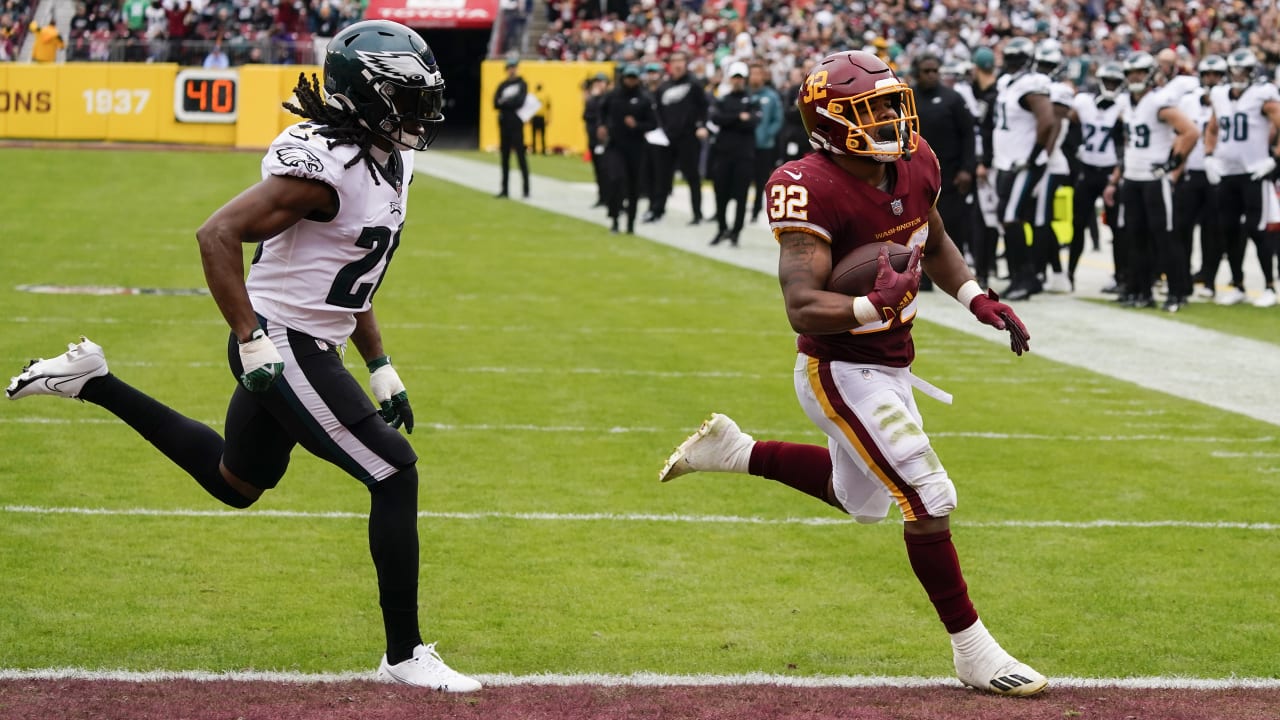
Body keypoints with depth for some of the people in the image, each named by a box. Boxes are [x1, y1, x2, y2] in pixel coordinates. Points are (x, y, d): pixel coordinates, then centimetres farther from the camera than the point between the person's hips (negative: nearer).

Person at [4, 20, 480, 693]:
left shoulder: (389, 161, 8)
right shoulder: (325, 165, -23)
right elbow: (218, 234, -28)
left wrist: (382, 370, 17)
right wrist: (252, 343, -27)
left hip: (310, 348, 10)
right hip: (284, 347, -10)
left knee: (235, 481, 25)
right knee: (395, 473, -9)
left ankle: (92, 382, 31)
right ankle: (404, 656, -2)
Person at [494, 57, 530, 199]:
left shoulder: (522, 85, 1)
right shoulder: (502, 85, 14)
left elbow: (519, 102, -13)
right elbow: (496, 103, 1)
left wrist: (504, 103, -6)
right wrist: (510, 103, -15)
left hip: (516, 124, -5)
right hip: (504, 123, 5)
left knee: (520, 155, -8)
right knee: (505, 157, 7)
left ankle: (526, 189, -7)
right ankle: (504, 190, 11)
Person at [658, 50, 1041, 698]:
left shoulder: (914, 164, -2)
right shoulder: (814, 191, -26)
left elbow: (934, 244, 18)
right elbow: (802, 307, -32)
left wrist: (978, 300, 4)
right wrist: (874, 306, -48)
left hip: (892, 365, 9)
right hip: (842, 372, -9)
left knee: (860, 498, 27)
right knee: (928, 499, -11)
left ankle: (731, 451, 39)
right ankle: (972, 651, 1)